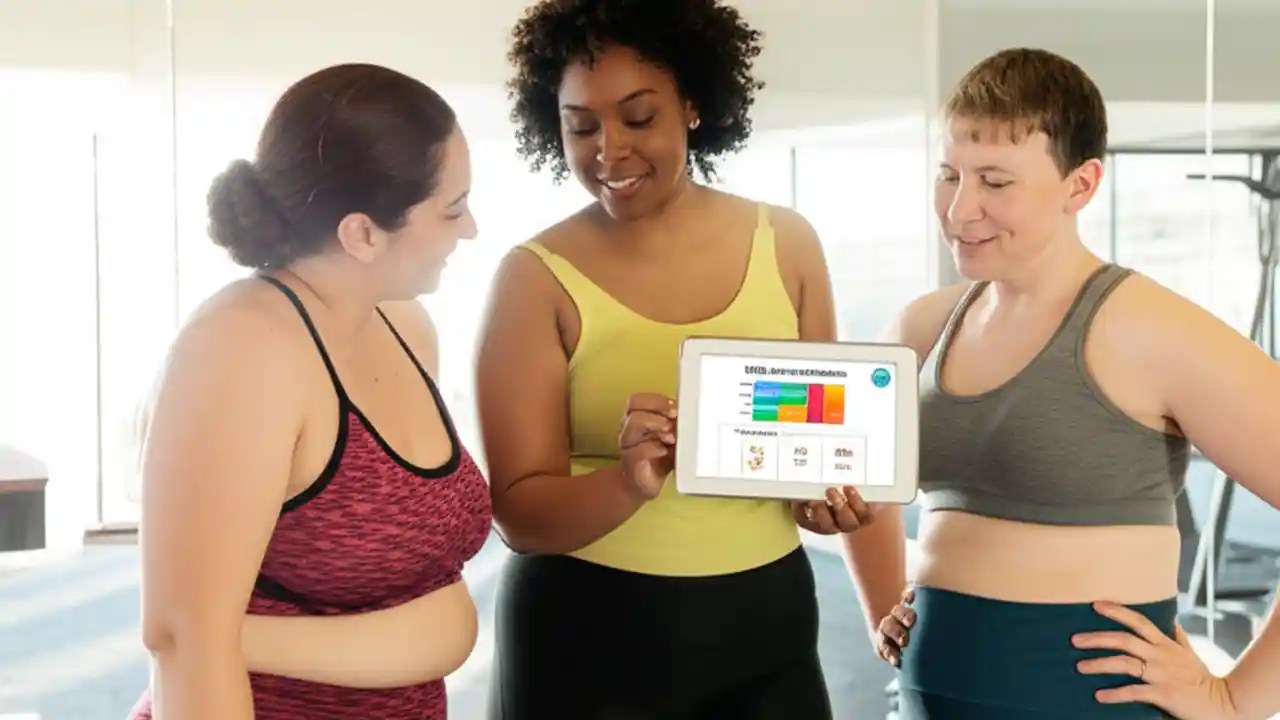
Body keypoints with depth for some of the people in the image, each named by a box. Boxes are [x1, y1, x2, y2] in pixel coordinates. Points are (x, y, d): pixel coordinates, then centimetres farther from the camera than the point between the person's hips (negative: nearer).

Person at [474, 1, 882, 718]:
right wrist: (627, 482, -29)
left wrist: (831, 490, -8)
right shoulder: (537, 276, -8)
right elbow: (520, 515, -11)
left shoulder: (785, 243, 1)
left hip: (765, 622, 3)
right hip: (586, 637, -3)